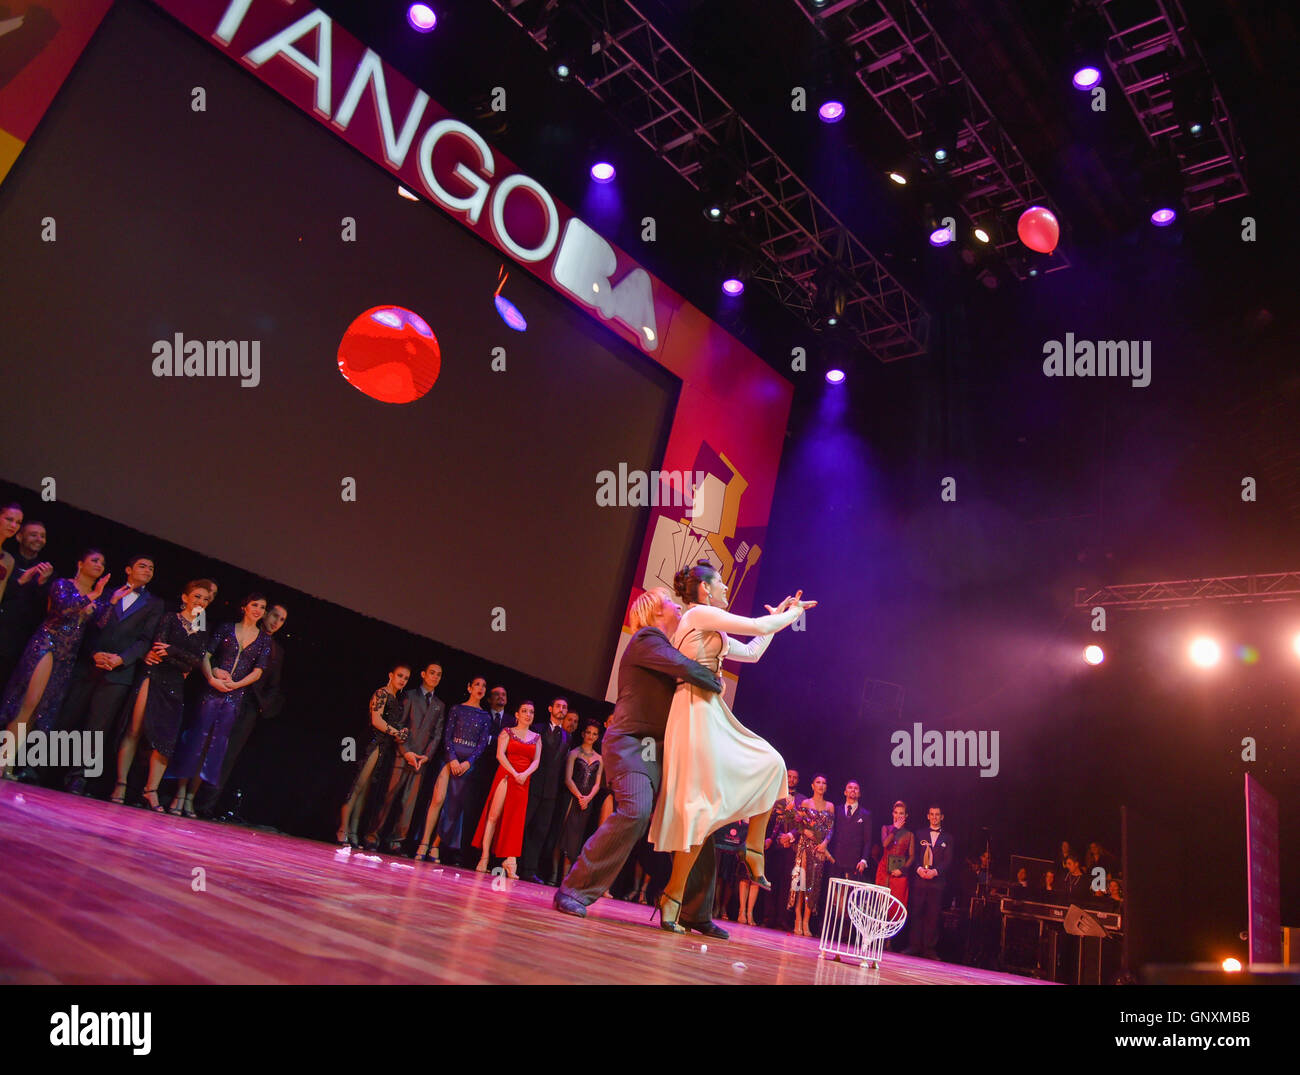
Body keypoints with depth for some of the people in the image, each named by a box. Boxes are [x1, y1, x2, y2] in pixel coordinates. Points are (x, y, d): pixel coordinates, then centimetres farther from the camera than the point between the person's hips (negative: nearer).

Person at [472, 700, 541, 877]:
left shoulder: (536, 737, 16)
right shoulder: (507, 732, 7)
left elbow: (536, 761, 8)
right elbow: (500, 754, -5)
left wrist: (525, 774, -11)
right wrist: (514, 773, -15)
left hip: (524, 781, 3)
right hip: (505, 775, -3)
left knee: (515, 821, -4)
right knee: (493, 816, -7)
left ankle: (510, 861, -9)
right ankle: (484, 858, -5)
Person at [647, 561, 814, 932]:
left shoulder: (711, 630, 22)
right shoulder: (700, 614, -6)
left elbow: (752, 652, 29)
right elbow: (760, 627, -10)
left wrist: (779, 616, 29)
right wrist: (793, 612, 8)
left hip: (711, 715, 10)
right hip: (697, 711, -10)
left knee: (770, 765, 11)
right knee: (703, 804, -11)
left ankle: (754, 848, 13)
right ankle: (672, 896, -7)